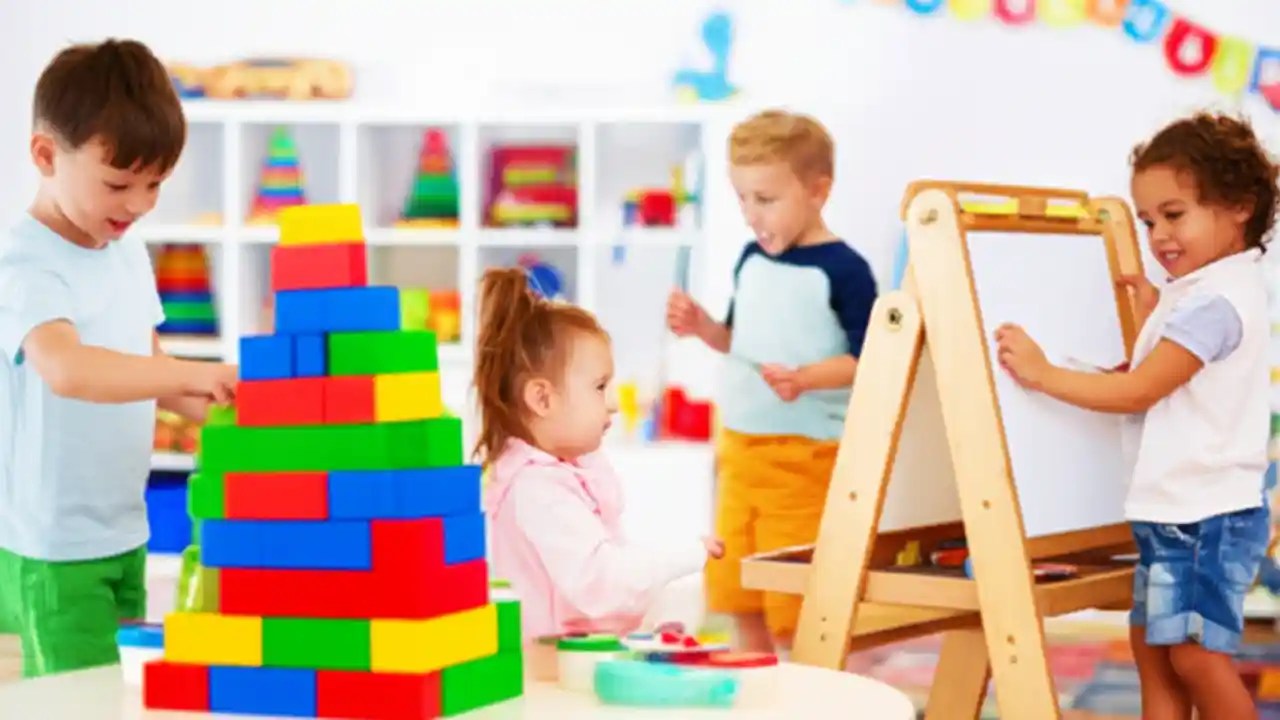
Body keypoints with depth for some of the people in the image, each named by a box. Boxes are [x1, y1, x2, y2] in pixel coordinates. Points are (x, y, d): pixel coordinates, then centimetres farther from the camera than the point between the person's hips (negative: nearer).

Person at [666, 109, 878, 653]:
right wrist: (701, 326, 2)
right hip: (739, 445, 8)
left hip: (805, 453, -7)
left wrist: (805, 379, -30)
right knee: (736, 591, 16)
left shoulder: (843, 271, -14)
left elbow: (865, 360, -16)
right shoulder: (751, 261, 8)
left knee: (793, 602, -2)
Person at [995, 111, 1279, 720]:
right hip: (1174, 510, 11)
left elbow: (1137, 391, -20)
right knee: (1151, 646, 12)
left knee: (1196, 655, -8)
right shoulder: (1201, 292, 14)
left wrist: (1042, 374, -16)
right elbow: (1155, 376, 21)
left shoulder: (1214, 303, -18)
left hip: (1204, 515, -11)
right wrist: (1152, 318, 14)